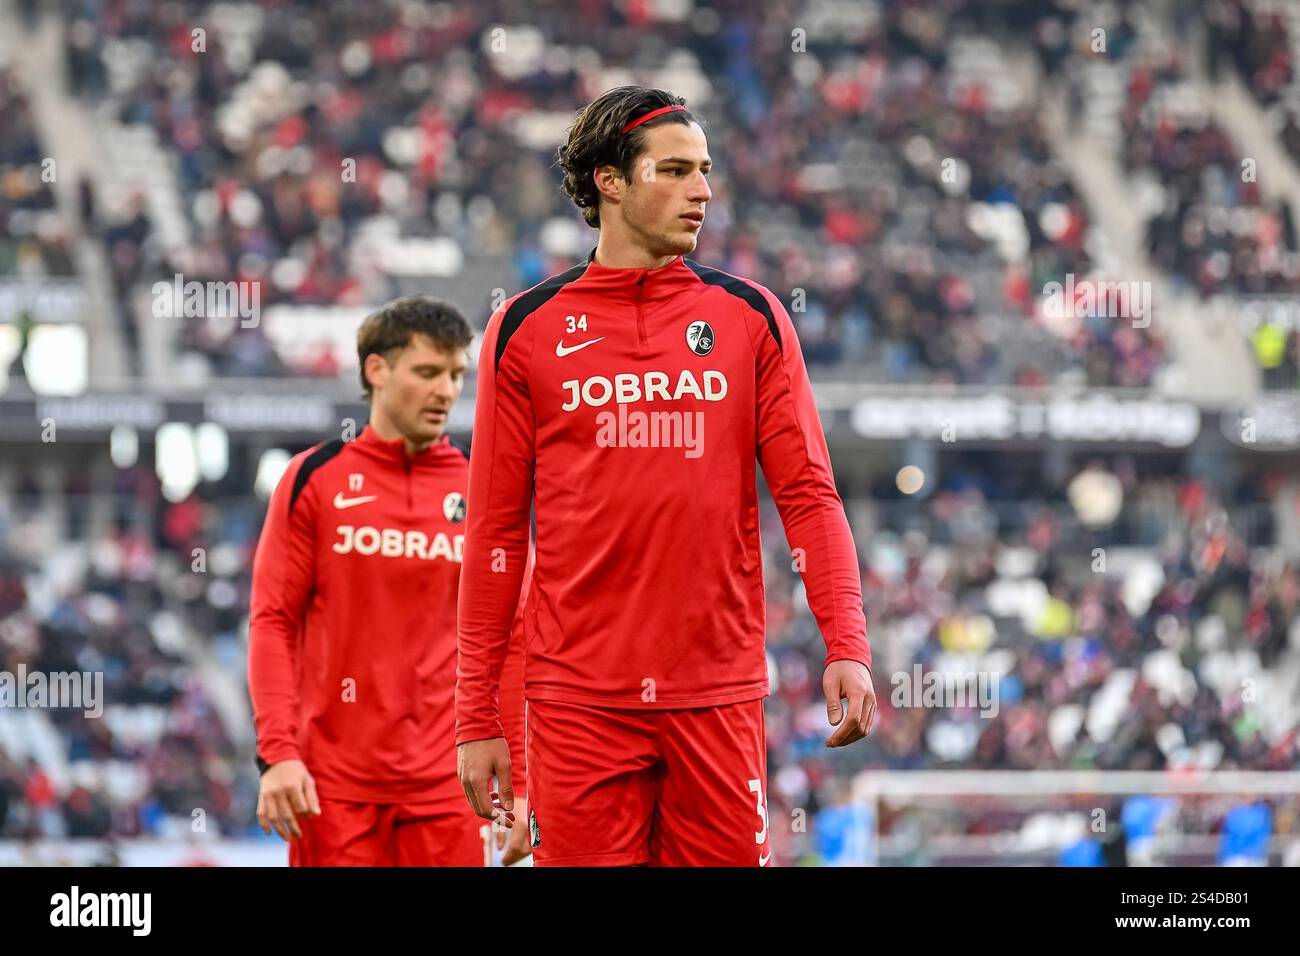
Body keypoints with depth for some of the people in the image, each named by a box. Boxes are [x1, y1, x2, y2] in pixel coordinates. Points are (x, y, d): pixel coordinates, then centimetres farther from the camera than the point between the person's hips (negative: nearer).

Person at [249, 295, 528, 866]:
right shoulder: (315, 479, 4)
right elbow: (273, 622, 2)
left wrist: (519, 785, 3)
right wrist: (277, 752, -9)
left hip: (447, 782, 1)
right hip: (333, 783, -1)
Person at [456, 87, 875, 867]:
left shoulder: (750, 317, 8)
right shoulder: (526, 329, 5)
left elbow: (808, 492, 4)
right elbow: (495, 528, 6)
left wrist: (847, 647, -10)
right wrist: (478, 717, 3)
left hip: (720, 693, 1)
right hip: (579, 702, -1)